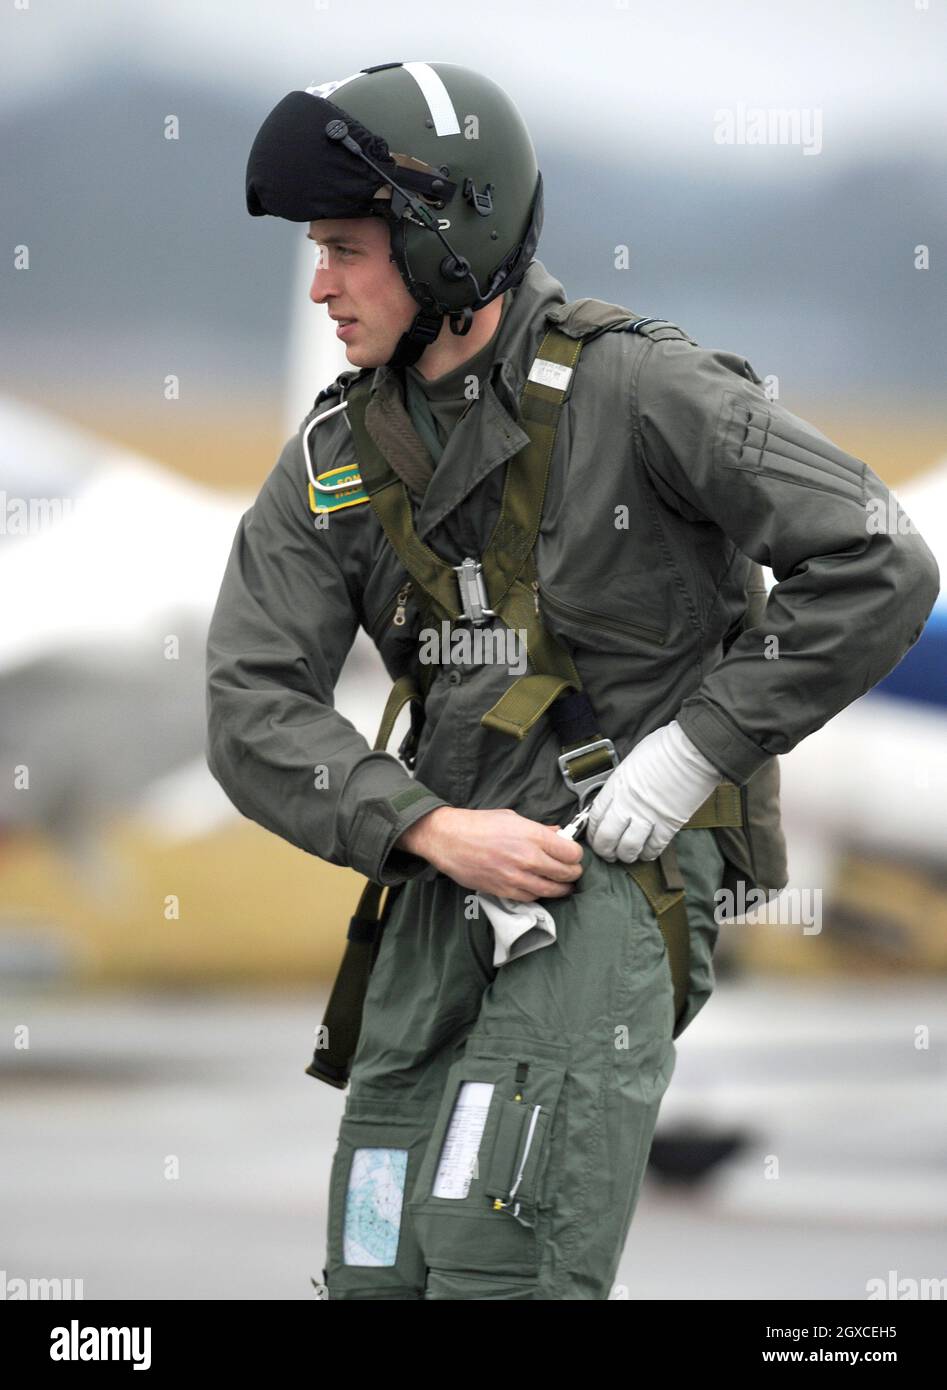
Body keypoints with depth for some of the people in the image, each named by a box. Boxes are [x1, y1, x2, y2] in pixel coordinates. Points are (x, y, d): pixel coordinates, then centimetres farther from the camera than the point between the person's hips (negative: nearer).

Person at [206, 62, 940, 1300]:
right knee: (382, 1275, 3)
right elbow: (252, 716, 0)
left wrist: (695, 752, -15)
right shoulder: (336, 458, 7)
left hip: (619, 877, -7)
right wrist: (437, 830, -15)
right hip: (448, 896, 7)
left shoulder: (635, 390, -10)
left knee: (500, 1268, -21)